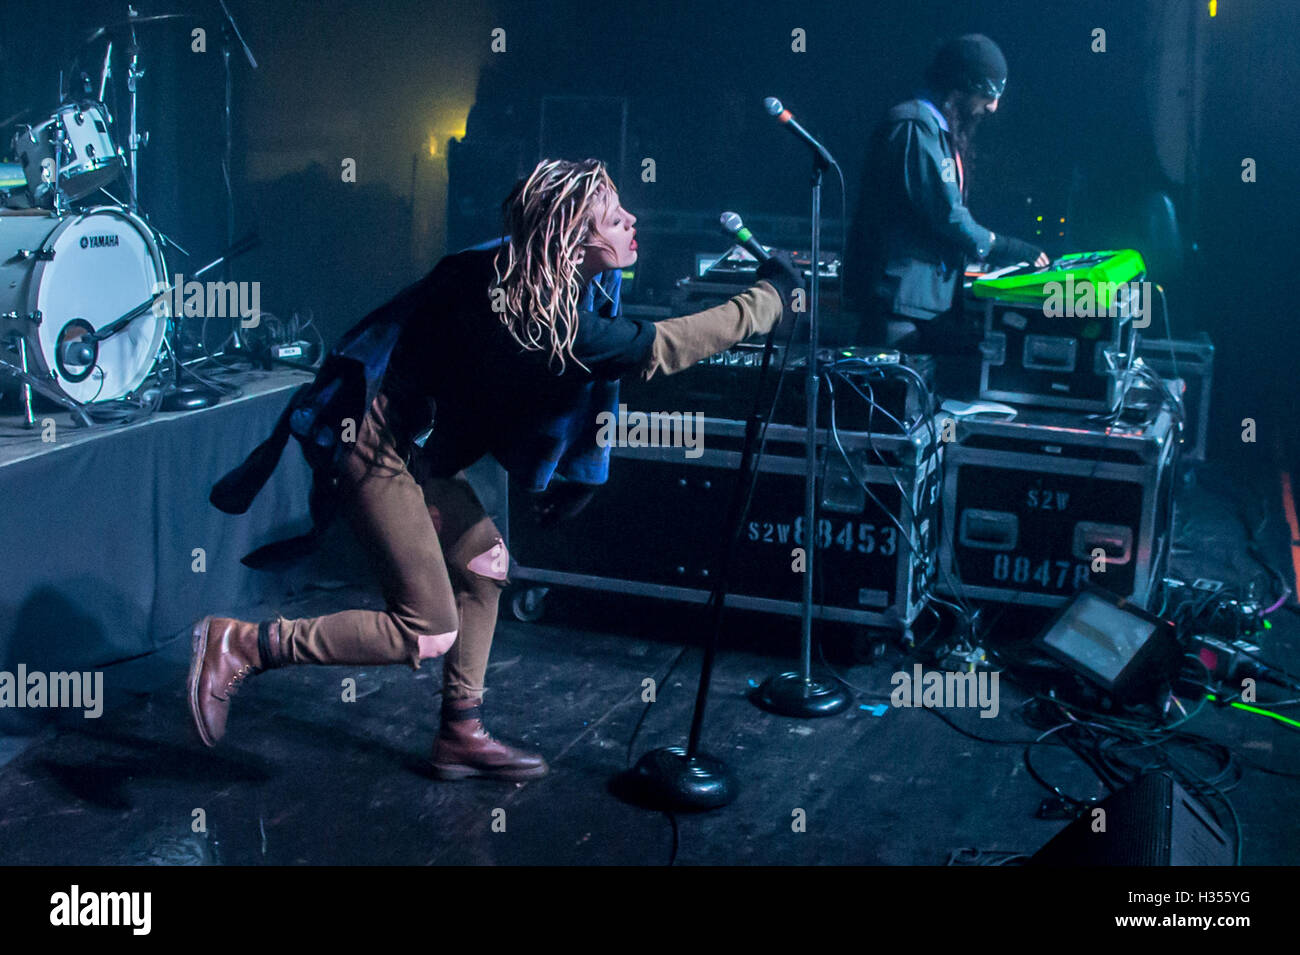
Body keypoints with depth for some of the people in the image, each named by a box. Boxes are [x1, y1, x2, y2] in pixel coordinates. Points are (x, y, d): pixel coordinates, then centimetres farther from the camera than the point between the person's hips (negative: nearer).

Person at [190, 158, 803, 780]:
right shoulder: (549, 321, -26)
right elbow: (664, 347, -18)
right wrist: (772, 295, -9)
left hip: (413, 442, 10)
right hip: (375, 446, -10)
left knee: (482, 561, 15)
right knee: (429, 631, -4)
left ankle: (462, 734, 24)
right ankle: (239, 645, 0)